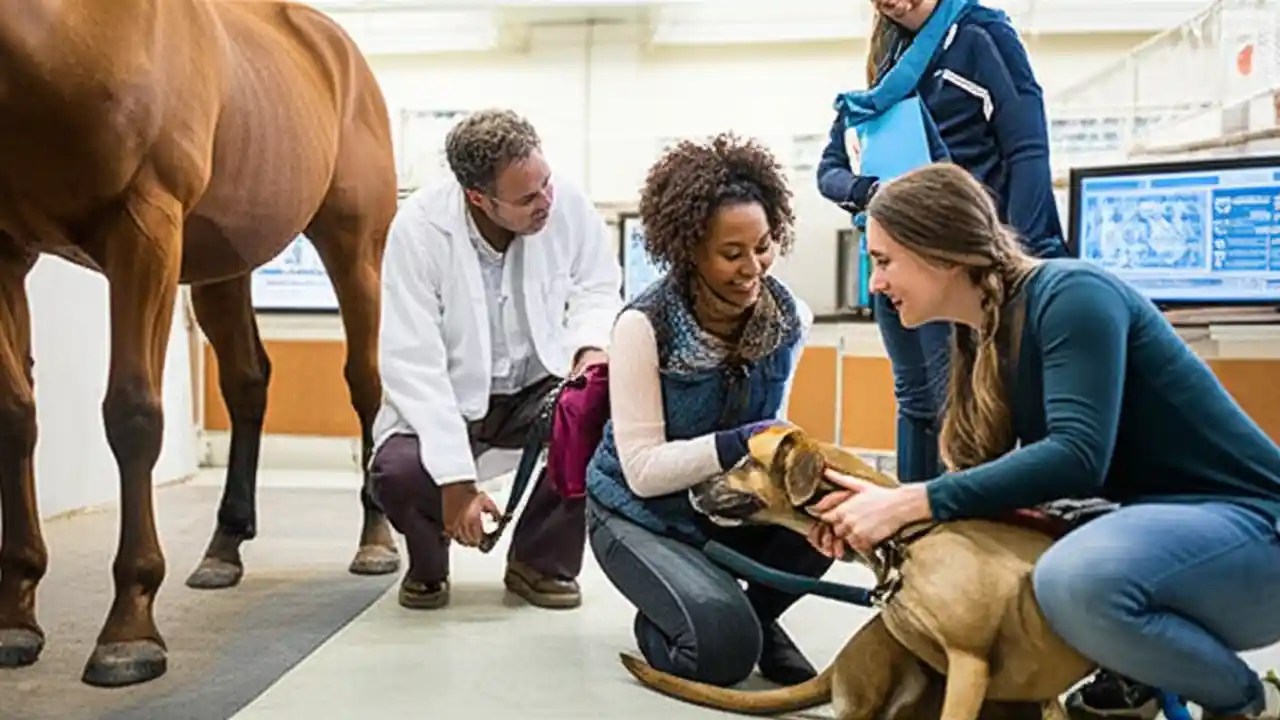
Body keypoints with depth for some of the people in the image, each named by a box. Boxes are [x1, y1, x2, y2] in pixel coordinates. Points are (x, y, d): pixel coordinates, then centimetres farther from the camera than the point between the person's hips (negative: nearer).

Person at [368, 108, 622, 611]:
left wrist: (592, 344, -22)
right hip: (446, 398, -2)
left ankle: (543, 561, 0)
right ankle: (427, 566, 10)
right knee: (397, 471, -30)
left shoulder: (567, 203, -18)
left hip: (540, 387, 3)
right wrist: (455, 479, -30)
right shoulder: (418, 229, -24)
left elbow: (597, 286, 1)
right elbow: (413, 365, -25)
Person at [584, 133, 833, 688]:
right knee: (724, 645, -27)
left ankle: (759, 614, 3)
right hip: (642, 514, -4)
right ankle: (657, 622, 10)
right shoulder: (645, 325, -23)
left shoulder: (792, 317, -10)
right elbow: (643, 469, -25)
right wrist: (743, 444, -35)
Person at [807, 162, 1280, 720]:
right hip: (1156, 521, 8)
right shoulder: (984, 338, 5)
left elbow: (1077, 457, -30)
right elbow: (988, 475, 4)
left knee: (1072, 577, -35)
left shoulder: (1068, 294, -19)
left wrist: (909, 504, -29)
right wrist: (878, 506, -13)